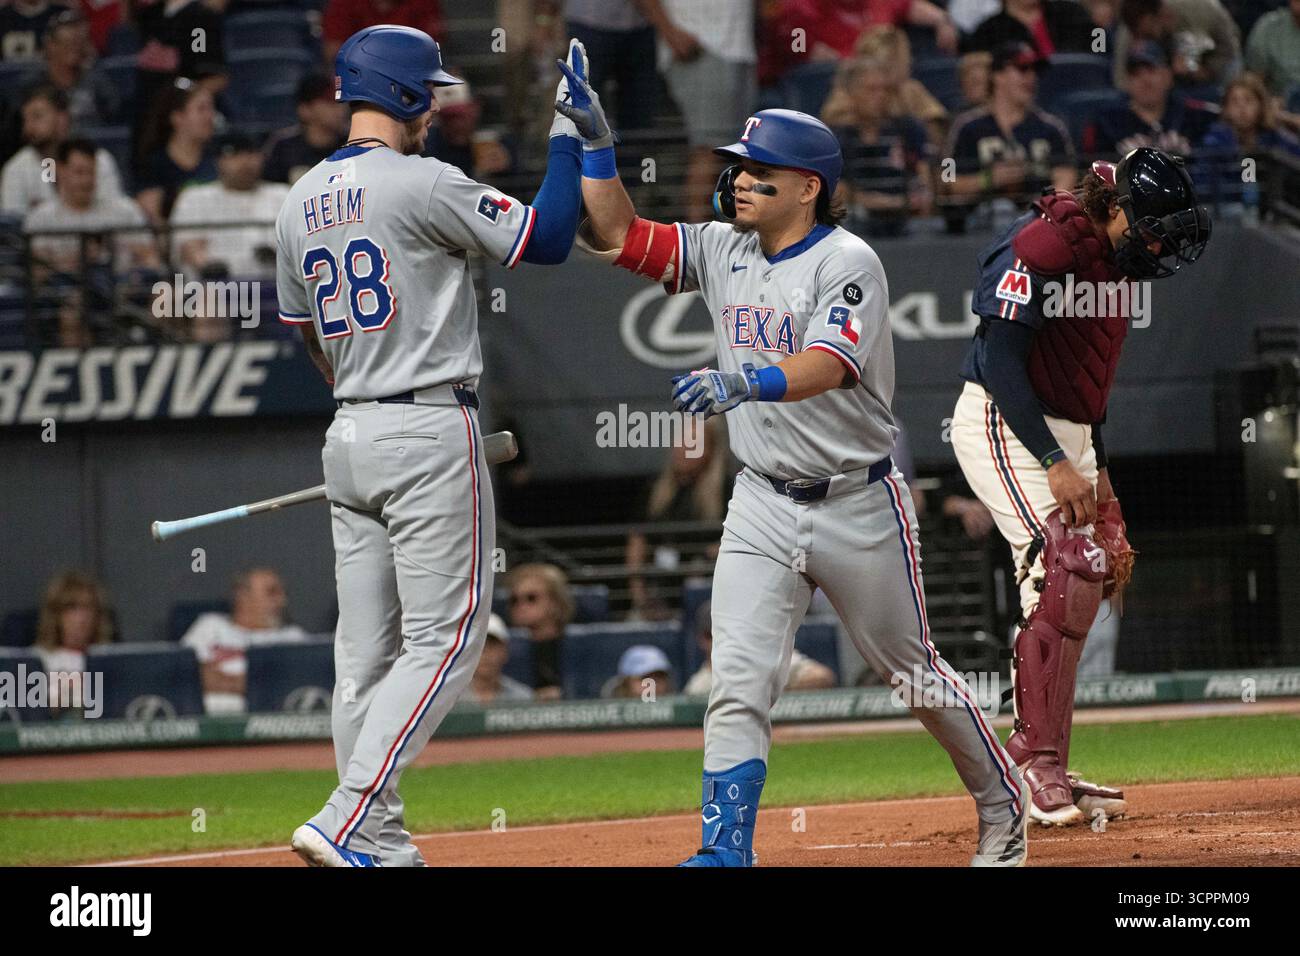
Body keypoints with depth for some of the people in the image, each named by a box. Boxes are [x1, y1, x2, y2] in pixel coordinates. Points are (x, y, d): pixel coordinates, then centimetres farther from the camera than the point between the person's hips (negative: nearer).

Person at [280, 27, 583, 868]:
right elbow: (547, 239, -12)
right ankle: (347, 823, -16)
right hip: (431, 433, -8)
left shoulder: (302, 200, 11)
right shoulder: (421, 184, -13)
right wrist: (569, 131, -4)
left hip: (348, 436, 8)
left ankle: (379, 841, 9)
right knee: (444, 640, -6)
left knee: (368, 651, 8)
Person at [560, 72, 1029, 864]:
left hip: (858, 504, -4)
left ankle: (1003, 805, 31)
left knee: (913, 671, 11)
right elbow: (616, 235, 7)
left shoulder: (847, 263, -15)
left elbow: (831, 364, -32)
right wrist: (595, 140, -5)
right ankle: (726, 850, -10)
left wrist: (744, 383, -49)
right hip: (763, 506, 4)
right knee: (740, 682, -10)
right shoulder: (723, 251, 5)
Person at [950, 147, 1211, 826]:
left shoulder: (1116, 260, 12)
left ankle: (1049, 775, 15)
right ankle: (1036, 758, -18)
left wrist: (1098, 472, 18)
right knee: (1065, 573, -21)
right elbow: (1000, 362, -21)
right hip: (1004, 426, -10)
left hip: (1065, 434, 10)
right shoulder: (1044, 247, -18)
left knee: (1083, 589, 10)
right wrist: (1055, 463, -25)